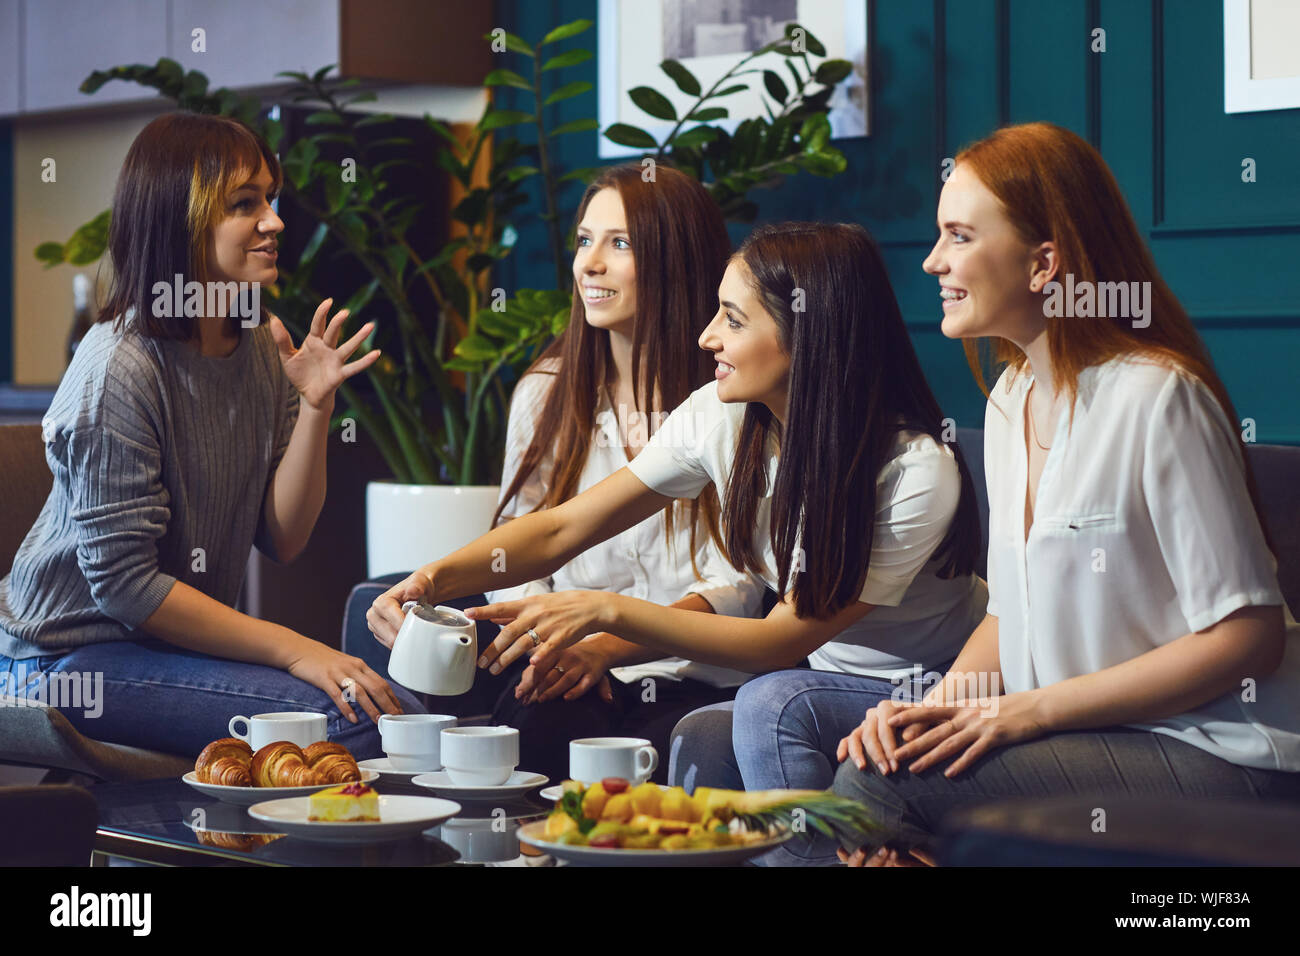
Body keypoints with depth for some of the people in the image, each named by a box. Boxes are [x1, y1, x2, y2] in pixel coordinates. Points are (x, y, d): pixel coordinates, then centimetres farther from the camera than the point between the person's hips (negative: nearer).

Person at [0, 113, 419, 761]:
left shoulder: (261, 347, 5)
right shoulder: (118, 372, -19)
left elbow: (281, 539, 2)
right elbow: (123, 584, -21)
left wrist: (315, 407, -11)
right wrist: (294, 651, -22)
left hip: (177, 637, 8)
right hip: (74, 658, -8)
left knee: (400, 702, -10)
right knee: (352, 717, -23)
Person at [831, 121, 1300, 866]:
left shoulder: (1156, 398, -16)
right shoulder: (1011, 401, 11)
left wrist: (1028, 710, -18)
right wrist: (935, 706, -5)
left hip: (1219, 759, -7)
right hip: (1092, 744, 7)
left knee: (881, 783, -22)